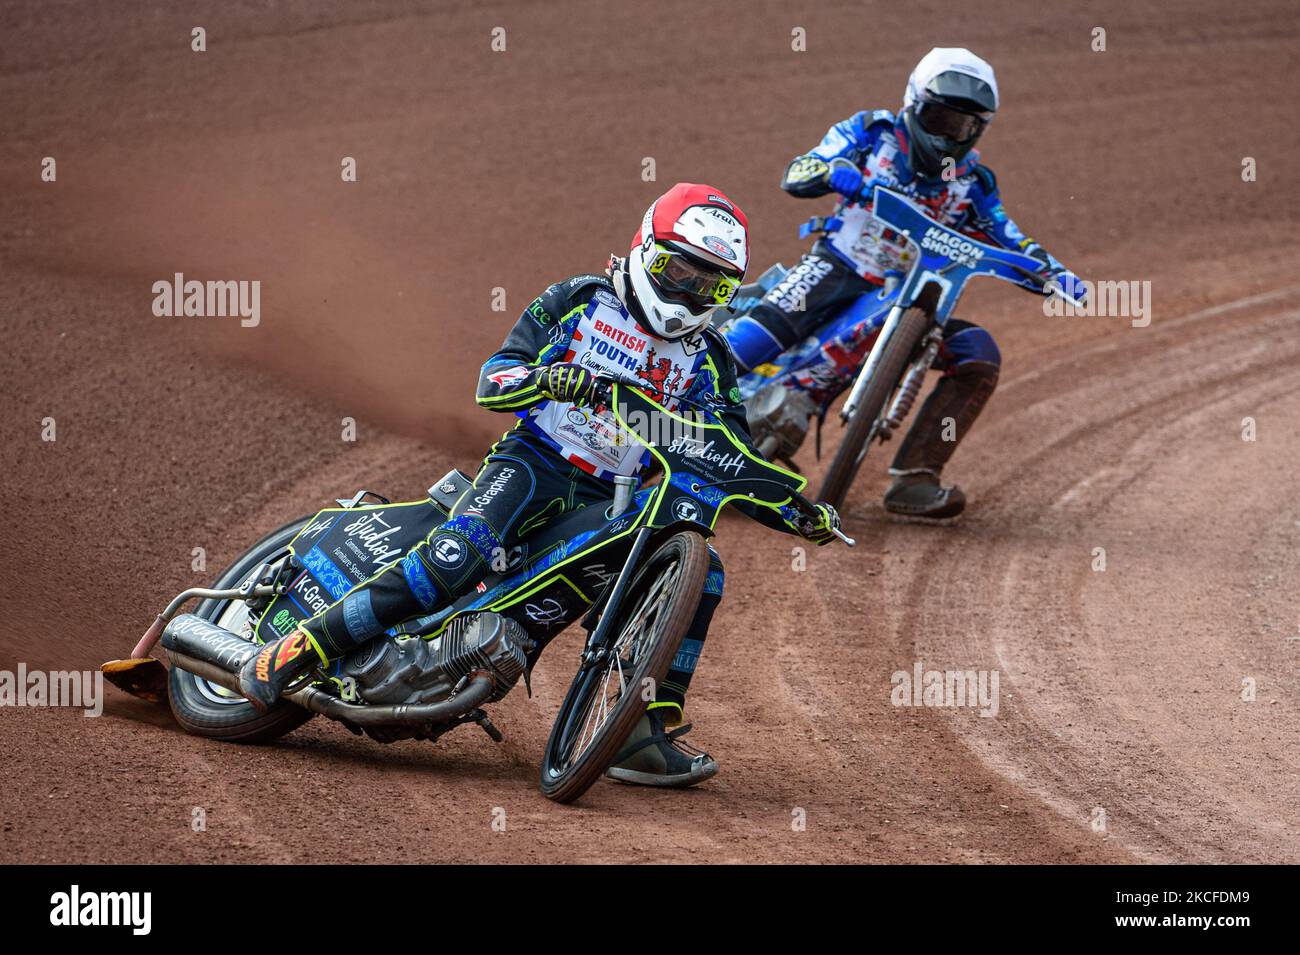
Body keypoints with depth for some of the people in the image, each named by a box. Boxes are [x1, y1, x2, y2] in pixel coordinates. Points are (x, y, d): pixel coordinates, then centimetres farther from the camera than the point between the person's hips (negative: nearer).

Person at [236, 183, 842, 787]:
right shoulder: (579, 302, 5)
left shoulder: (707, 360, 14)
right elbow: (491, 380, -1)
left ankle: (651, 732, -14)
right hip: (535, 463, -4)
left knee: (700, 570, -18)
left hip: (615, 501, 4)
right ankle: (299, 650, -25)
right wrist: (545, 378, -24)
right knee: (456, 558, -30)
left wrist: (799, 512, -4)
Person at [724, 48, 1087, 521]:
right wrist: (833, 171, -29)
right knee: (776, 319, -34)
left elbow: (1010, 241, 11)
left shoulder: (972, 181, 11)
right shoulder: (871, 133, 2)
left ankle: (913, 480, -20)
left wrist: (1055, 274, -9)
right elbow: (795, 174, -6)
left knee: (980, 355, -17)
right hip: (837, 268, -4)